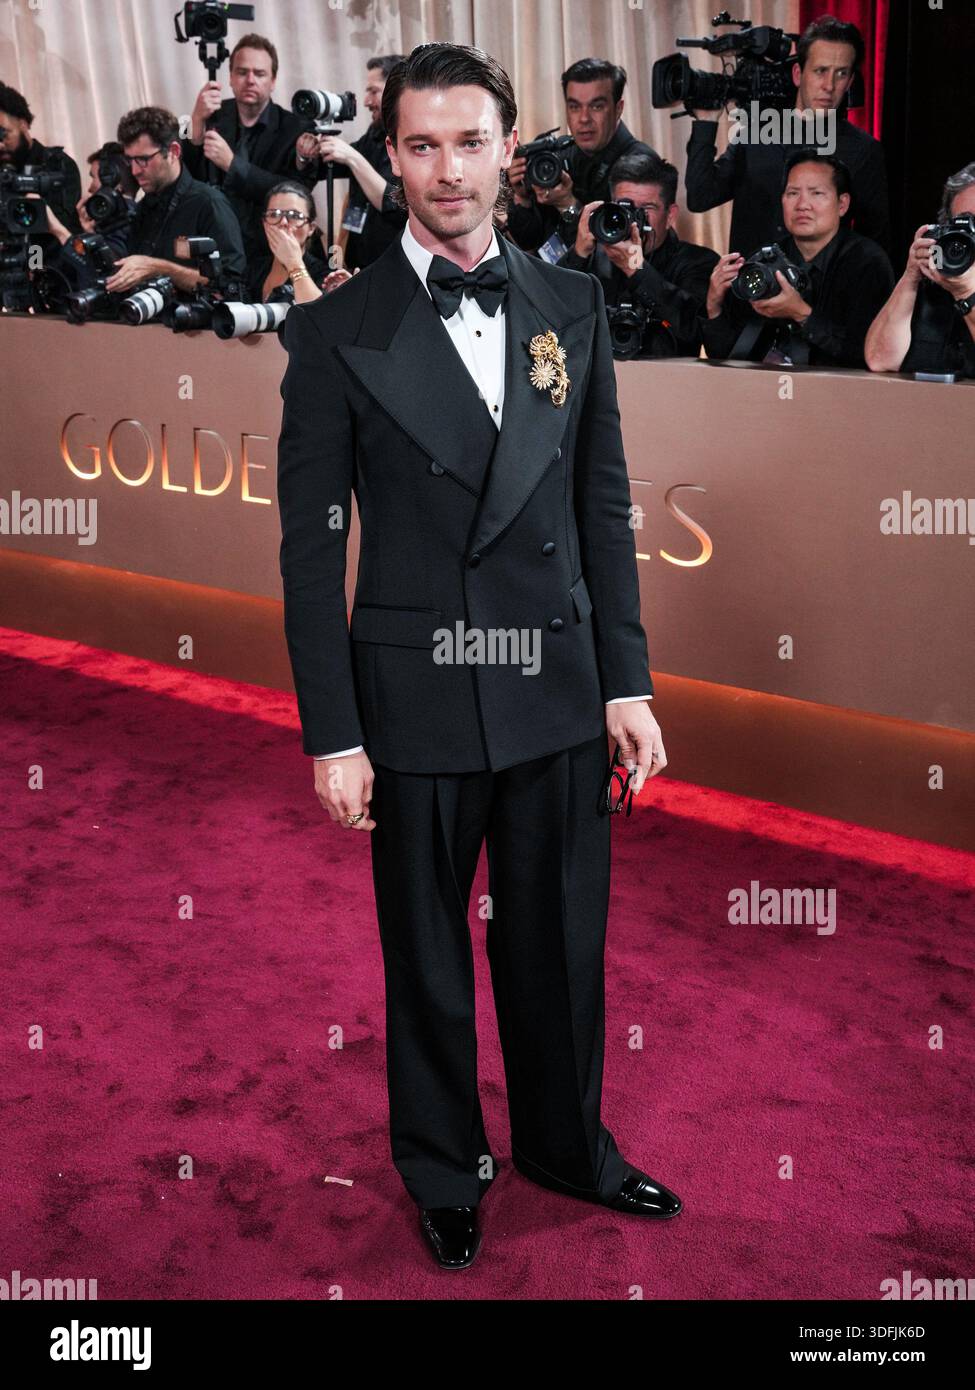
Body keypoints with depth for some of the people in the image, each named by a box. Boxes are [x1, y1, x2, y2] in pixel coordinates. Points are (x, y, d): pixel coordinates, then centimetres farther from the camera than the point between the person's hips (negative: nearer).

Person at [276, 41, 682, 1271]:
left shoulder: (572, 305, 5)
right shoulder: (337, 331, -4)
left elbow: (604, 506, 7)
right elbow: (313, 548, -5)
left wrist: (626, 682, 3)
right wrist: (333, 735, -8)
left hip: (558, 690, 3)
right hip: (416, 696, -2)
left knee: (562, 937, 16)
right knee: (426, 955, 13)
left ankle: (567, 1144, 41)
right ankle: (442, 1171, 37)